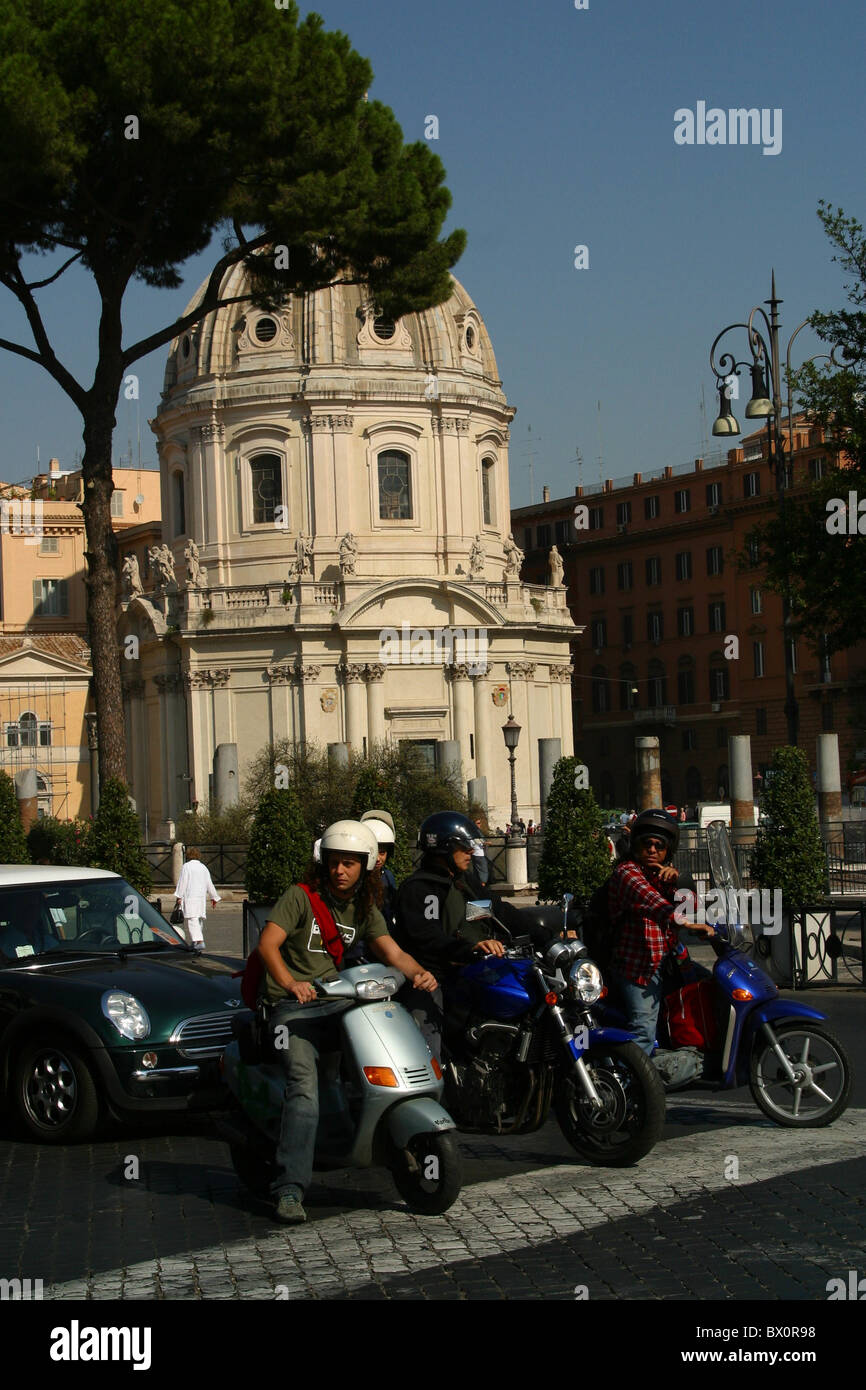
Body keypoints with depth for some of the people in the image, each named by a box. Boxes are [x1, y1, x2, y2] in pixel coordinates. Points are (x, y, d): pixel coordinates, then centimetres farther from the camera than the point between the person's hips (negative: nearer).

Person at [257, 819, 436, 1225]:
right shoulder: (301, 896, -1)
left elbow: (392, 953, 4)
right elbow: (268, 943, -12)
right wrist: (290, 984, -28)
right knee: (304, 1086, -25)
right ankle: (289, 1190, -29)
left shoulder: (365, 910, 16)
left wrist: (419, 972, -19)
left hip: (336, 1004, 5)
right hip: (291, 1006, -5)